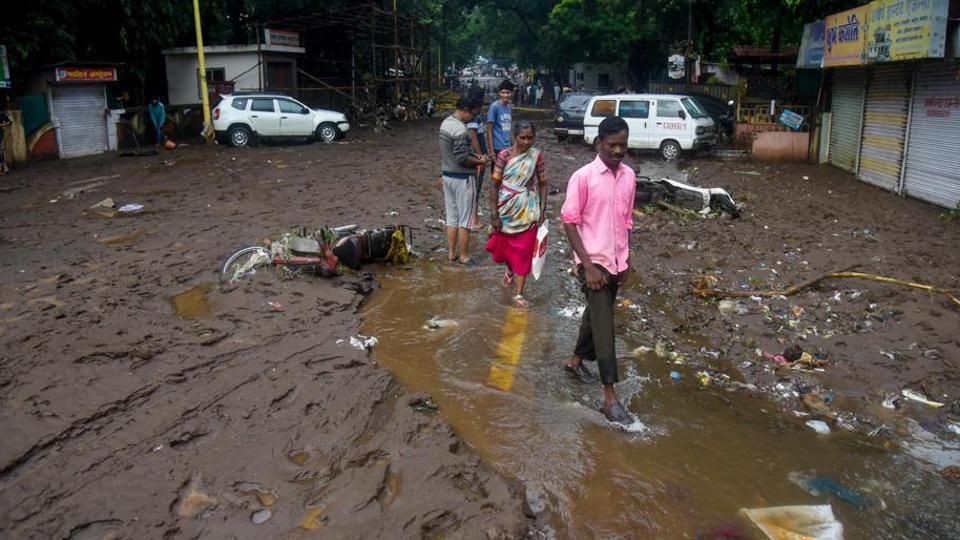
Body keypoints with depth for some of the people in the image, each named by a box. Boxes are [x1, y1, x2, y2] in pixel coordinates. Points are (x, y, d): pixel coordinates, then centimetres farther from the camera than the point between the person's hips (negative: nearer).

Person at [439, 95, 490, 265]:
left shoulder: (446, 122, 7)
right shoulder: (460, 129, -23)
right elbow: (462, 159, -23)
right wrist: (480, 161, -9)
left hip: (448, 176, 9)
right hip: (463, 179, -9)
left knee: (451, 217, 14)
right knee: (465, 219, 2)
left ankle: (451, 253, 22)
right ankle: (464, 256, 11)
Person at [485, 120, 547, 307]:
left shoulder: (537, 156, -6)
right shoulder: (504, 155, -9)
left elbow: (542, 184, 1)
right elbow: (494, 185, -6)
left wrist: (543, 209, -6)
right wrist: (494, 213, -9)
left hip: (528, 211, -1)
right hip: (507, 209, 1)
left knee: (524, 252, 0)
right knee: (504, 246, 16)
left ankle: (519, 294, 8)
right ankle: (510, 271, 49)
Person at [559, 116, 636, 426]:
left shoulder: (629, 176, 5)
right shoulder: (583, 177, -13)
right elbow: (569, 222, -13)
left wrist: (626, 260, 15)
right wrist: (588, 265, -18)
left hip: (617, 262, 6)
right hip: (594, 261, -6)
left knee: (596, 316, 20)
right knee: (604, 326, -8)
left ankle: (576, 361, 42)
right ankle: (610, 397, -5)